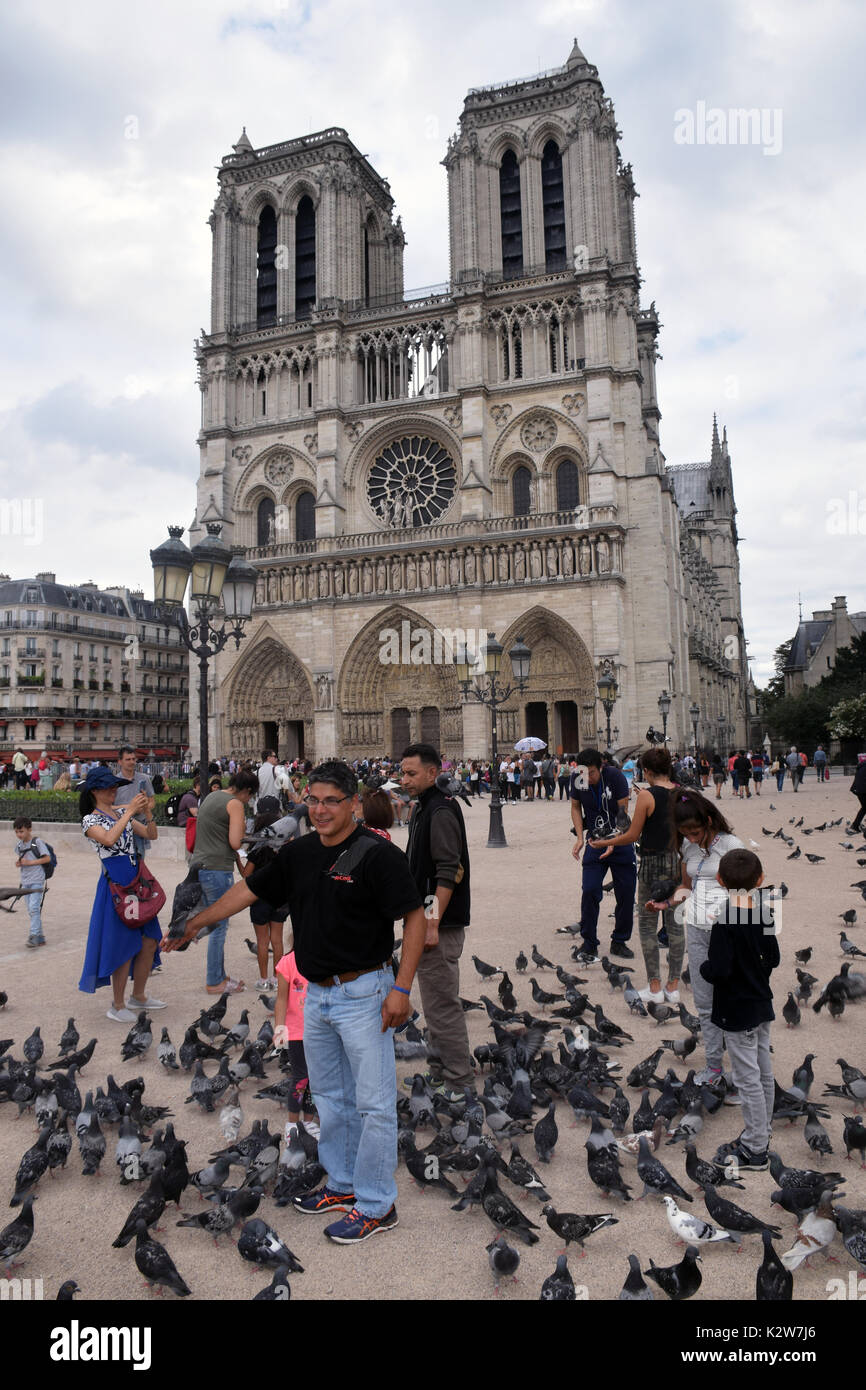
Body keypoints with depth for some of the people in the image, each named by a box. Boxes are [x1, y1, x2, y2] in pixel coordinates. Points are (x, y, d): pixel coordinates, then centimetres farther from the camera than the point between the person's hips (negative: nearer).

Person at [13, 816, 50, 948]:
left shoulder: (37, 842, -12)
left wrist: (30, 862, -18)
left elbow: (47, 858, -13)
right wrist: (18, 862, -1)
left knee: (34, 907, -16)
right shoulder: (19, 844, 8)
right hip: (25, 881, 7)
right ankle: (40, 937, 17)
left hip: (37, 881, -7)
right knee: (31, 910, 10)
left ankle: (34, 935, -14)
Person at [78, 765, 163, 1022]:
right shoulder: (90, 820, -4)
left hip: (138, 883, 7)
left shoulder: (121, 813, 15)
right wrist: (130, 811, -22)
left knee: (150, 942, 9)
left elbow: (152, 835, 9)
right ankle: (117, 1006, 12)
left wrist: (146, 812, -6)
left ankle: (139, 995, 26)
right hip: (115, 886, -7)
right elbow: (109, 839, -25)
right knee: (123, 947, -3)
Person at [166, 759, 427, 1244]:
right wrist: (194, 925, 16)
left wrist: (401, 988, -20)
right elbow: (247, 890, 13)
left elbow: (416, 918, -16)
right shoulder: (299, 853, 4)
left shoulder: (378, 855, -17)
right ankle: (343, 1184, 36)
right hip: (316, 994, 8)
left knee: (373, 1103, 2)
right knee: (330, 1097, 19)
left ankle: (376, 1205, 16)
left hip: (363, 994, -7)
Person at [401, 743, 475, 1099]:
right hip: (426, 920, 10)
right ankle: (445, 1068, 30)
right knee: (435, 1001, 18)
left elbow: (447, 873, -23)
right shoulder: (423, 809, 14)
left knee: (442, 1003, -2)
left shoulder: (441, 812, -17)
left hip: (440, 925, -10)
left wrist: (433, 923, -24)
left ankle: (457, 1080, 8)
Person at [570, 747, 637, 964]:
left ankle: (619, 942, 20)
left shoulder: (615, 776, -16)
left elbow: (623, 810, -13)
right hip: (595, 841, 1)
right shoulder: (577, 780, -8)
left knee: (626, 893, 3)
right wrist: (580, 838, -5)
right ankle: (589, 945, 1)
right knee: (589, 891, -10)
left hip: (620, 841, -1)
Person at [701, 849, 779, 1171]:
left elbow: (719, 971, -26)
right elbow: (774, 958, 9)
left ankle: (754, 1151, 11)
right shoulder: (765, 914, -1)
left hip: (737, 1012, -7)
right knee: (764, 1074, 17)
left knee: (747, 1079, 2)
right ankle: (761, 1134, 32)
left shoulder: (725, 922, -23)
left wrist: (703, 967, -7)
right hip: (762, 1005, 8)